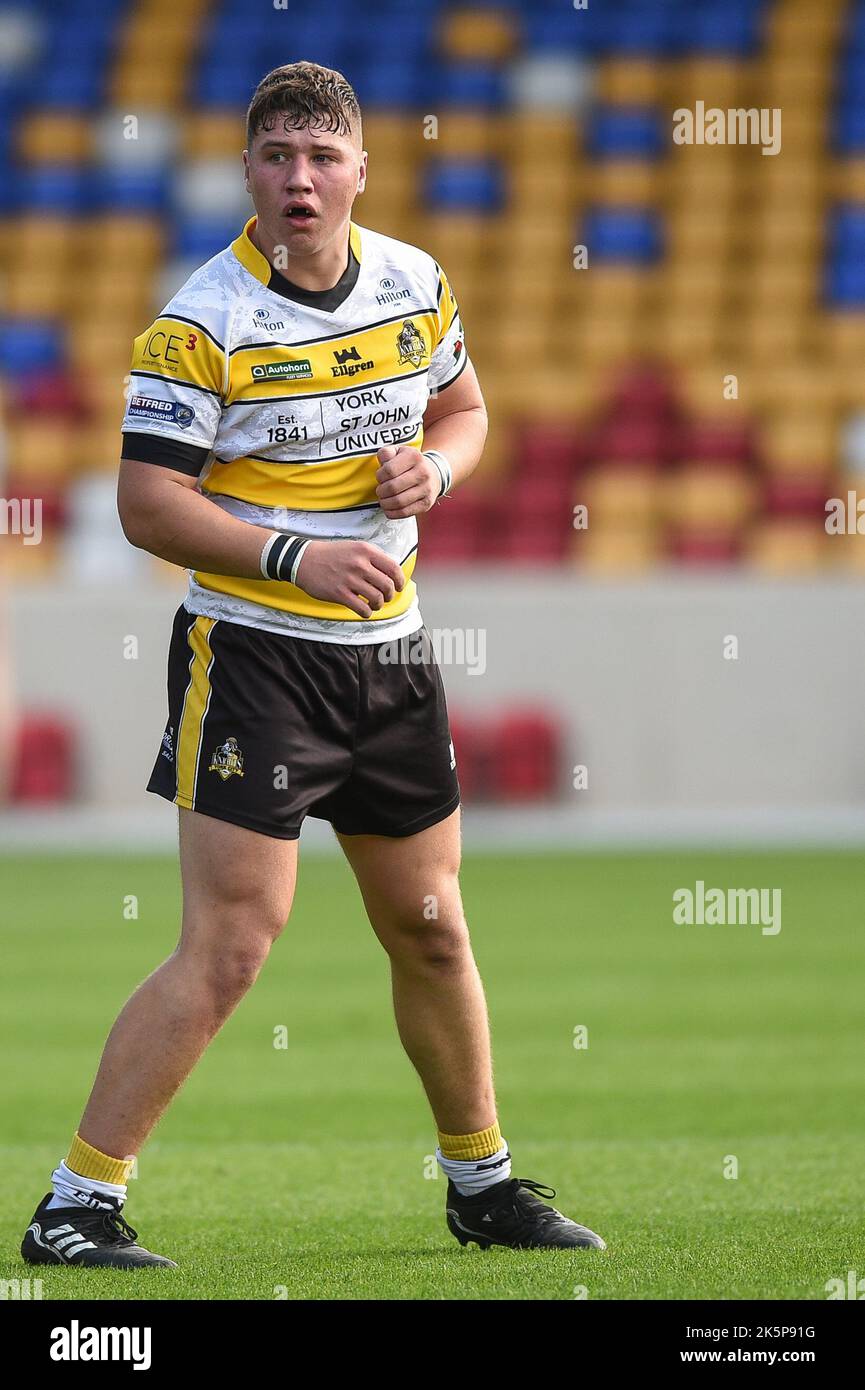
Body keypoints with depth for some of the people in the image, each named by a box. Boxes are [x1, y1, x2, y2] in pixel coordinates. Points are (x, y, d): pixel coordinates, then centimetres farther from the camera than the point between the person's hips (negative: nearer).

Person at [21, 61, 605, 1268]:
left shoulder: (416, 285, 4)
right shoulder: (203, 323, -13)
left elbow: (465, 409, 20)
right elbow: (147, 502, -15)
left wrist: (433, 466, -3)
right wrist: (296, 556, -23)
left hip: (388, 651, 6)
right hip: (249, 657, -6)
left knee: (431, 931, 14)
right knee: (229, 947, -13)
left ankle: (482, 1182, 30)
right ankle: (78, 1204, -8)